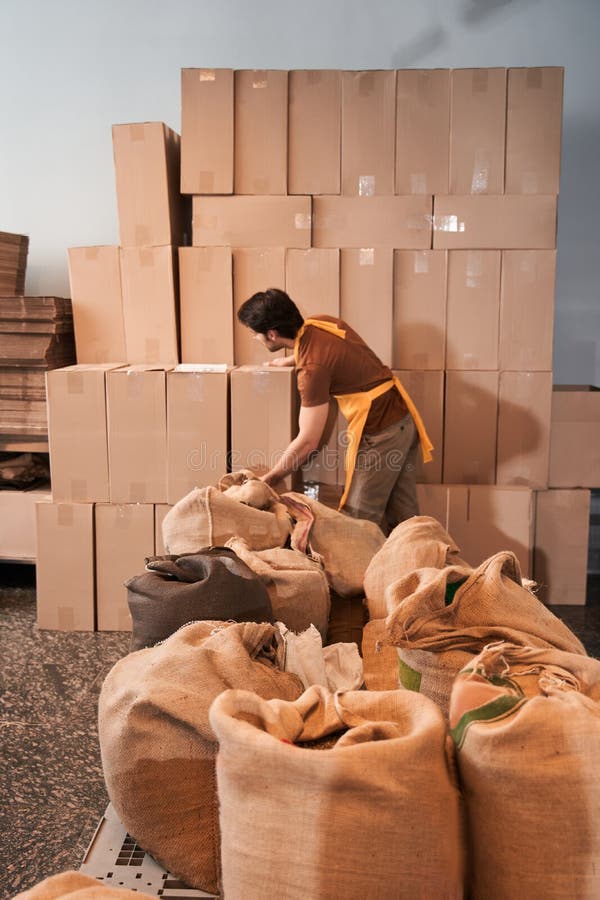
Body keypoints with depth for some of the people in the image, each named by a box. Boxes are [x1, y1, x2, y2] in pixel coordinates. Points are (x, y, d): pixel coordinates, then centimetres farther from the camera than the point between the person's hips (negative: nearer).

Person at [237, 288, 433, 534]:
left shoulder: (312, 369, -23)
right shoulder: (320, 322, 1)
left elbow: (308, 442, -21)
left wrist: (268, 480, -11)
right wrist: (288, 360, 38)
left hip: (380, 432, -9)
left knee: (361, 521, 1)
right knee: (403, 515, 17)